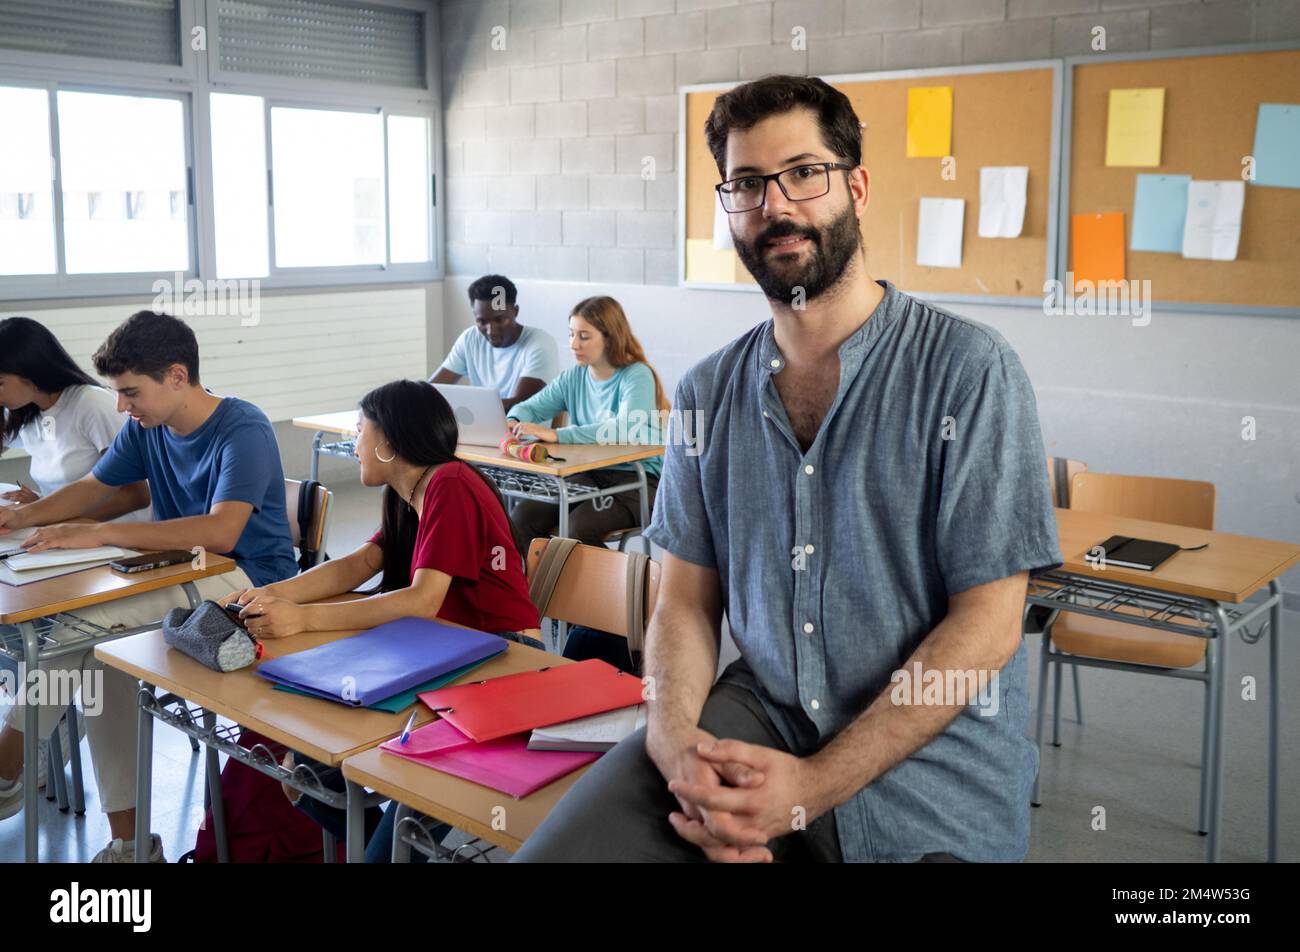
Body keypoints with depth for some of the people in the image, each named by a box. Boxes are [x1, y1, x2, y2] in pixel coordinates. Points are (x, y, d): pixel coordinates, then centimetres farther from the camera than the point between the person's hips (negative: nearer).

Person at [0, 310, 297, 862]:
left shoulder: (243, 432, -17)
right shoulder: (146, 428, 7)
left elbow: (219, 532, -31)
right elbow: (92, 488, 20)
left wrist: (100, 534, -31)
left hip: (247, 579, -7)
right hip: (183, 574, 8)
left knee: (84, 622, -23)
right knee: (97, 652, -19)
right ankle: (127, 838, -12)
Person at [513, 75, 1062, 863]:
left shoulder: (968, 370, -9)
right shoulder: (709, 393, 6)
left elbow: (986, 624, -12)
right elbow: (687, 599, 7)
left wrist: (814, 786, -17)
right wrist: (676, 739, -13)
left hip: (929, 762, -2)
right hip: (760, 712, 3)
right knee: (554, 850, -15)